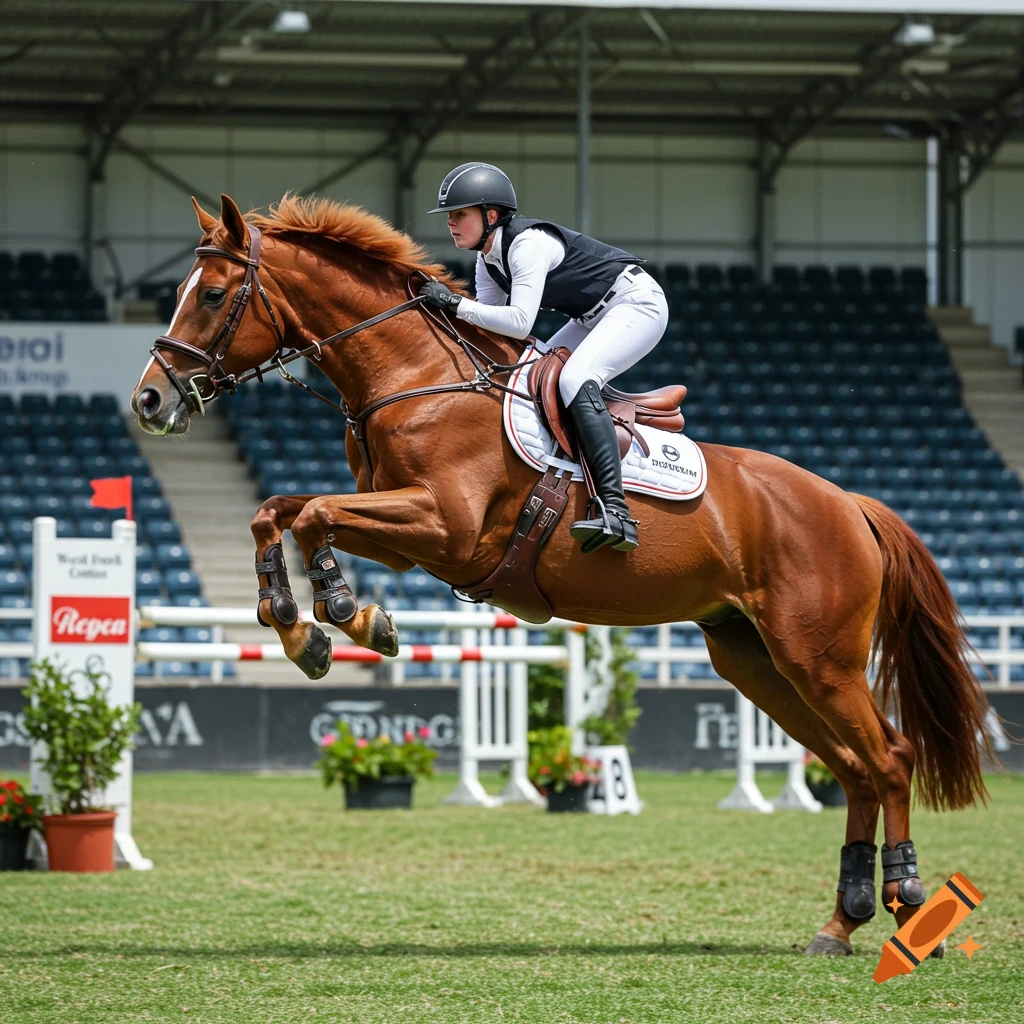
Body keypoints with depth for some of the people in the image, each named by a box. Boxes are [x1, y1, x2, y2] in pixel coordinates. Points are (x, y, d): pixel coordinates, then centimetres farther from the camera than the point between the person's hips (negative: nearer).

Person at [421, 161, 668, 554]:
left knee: (574, 380, -29)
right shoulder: (488, 260, 4)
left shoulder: (528, 243, -25)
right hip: (595, 317, 11)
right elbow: (488, 326, 6)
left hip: (636, 303, -11)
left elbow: (519, 323, -33)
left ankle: (614, 510, -41)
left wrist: (456, 303, -30)